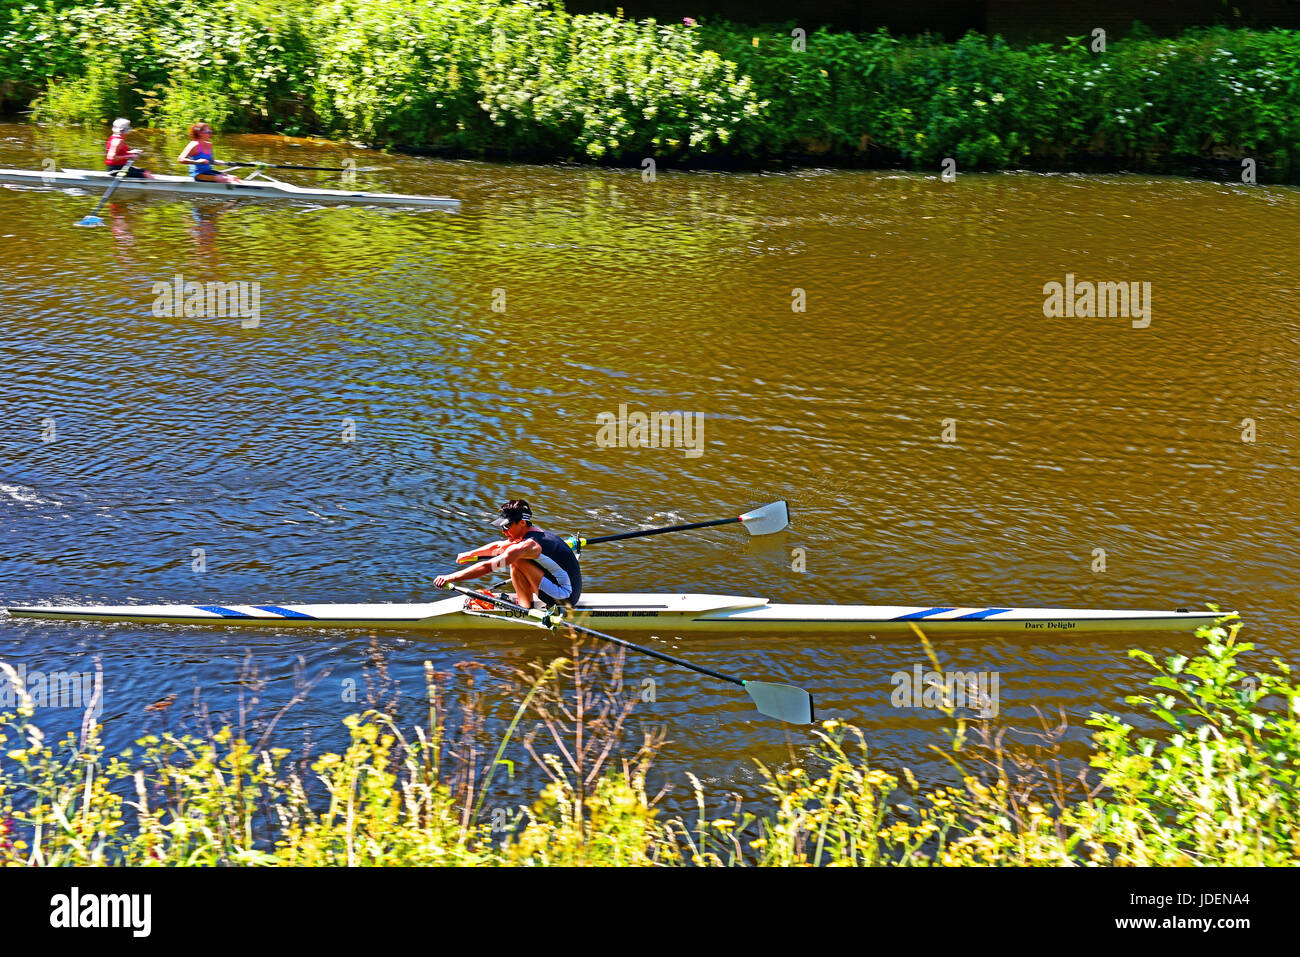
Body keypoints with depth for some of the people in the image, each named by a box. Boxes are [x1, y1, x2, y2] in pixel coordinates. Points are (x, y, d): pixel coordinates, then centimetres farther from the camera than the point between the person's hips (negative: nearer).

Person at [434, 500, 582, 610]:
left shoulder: (529, 544, -21)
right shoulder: (537, 533, 8)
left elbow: (488, 567, -23)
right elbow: (498, 547, 25)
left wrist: (450, 578, -19)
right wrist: (470, 554, 28)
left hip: (565, 596, -9)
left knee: (516, 561, -17)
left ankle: (526, 606, -5)